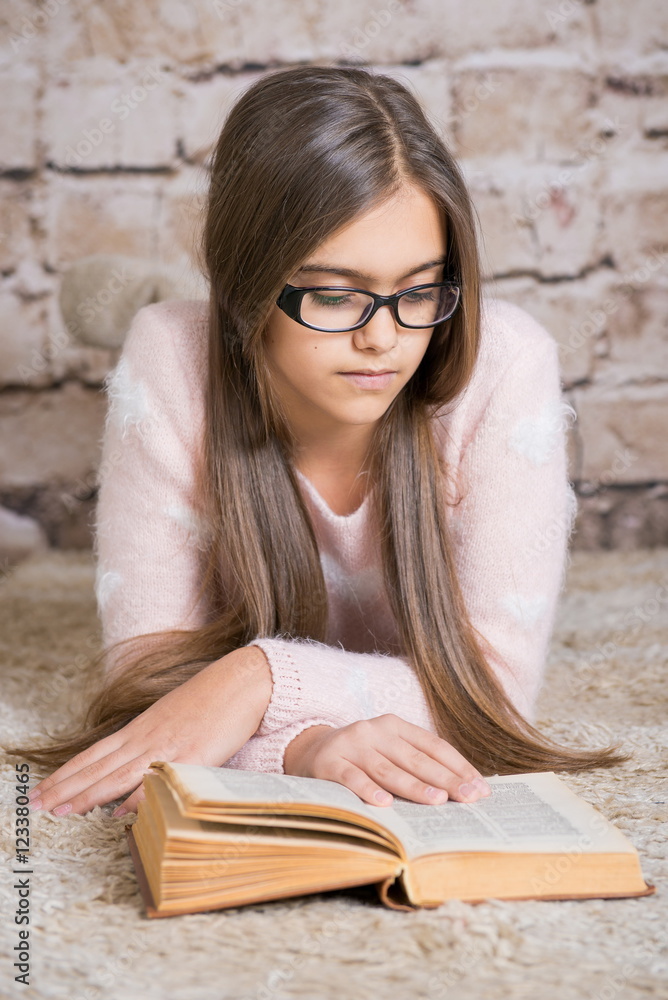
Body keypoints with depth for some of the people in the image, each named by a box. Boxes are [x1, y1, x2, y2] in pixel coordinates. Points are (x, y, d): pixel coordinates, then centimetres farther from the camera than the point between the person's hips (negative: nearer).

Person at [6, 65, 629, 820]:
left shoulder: (504, 366, -22)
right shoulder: (171, 363, -21)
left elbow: (497, 686, -21)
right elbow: (144, 664, -19)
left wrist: (263, 677, -34)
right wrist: (302, 745, -39)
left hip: (447, 807, 1)